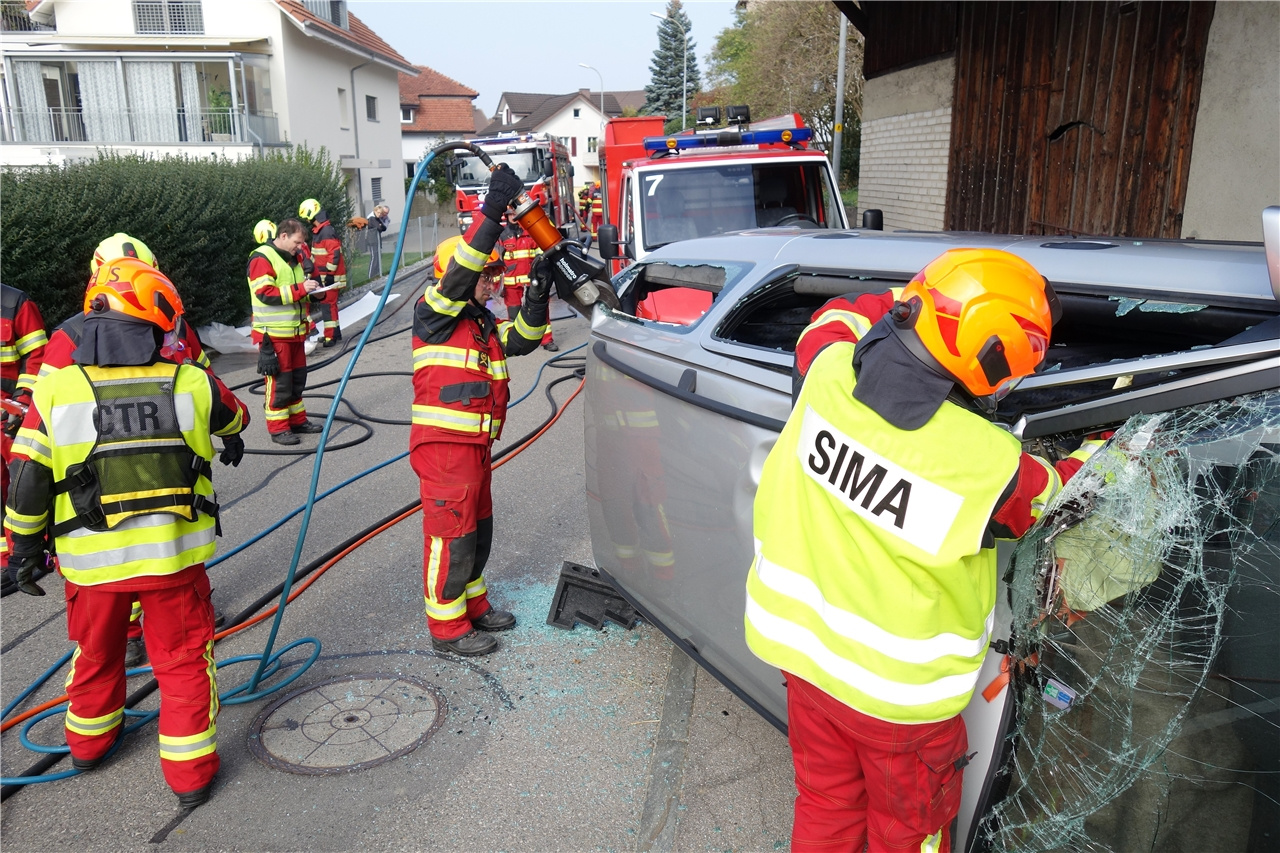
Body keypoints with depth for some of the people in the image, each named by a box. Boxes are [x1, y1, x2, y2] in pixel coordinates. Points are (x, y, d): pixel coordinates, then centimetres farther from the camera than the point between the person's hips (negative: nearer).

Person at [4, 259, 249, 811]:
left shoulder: (55, 392, -8)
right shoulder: (192, 385, -8)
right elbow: (234, 417, 15)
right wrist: (234, 439, 40)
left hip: (92, 560, 2)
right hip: (174, 556, -2)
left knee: (96, 652, 26)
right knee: (183, 660, 14)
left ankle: (89, 740, 49)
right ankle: (189, 771, 23)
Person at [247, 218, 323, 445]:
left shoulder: (292, 259, 17)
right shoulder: (262, 259, -12)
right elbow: (265, 294, -21)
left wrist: (310, 291, 5)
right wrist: (299, 289, -23)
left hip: (295, 331, 9)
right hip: (273, 334, -9)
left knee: (298, 377, 14)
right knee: (279, 381, -5)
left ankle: (298, 420, 25)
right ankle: (278, 428, 2)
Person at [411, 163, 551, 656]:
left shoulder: (484, 324, 17)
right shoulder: (434, 315, -9)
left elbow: (522, 339, 11)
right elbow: (459, 270, -23)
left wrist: (536, 302, -6)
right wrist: (492, 212, -30)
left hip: (476, 445, 9)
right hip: (443, 445, -9)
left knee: (478, 529, 19)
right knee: (451, 535, -1)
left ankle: (473, 603, 36)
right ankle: (446, 625, 12)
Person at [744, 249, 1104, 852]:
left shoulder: (827, 374, -19)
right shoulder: (989, 464, -28)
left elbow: (837, 316, 6)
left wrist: (916, 302, 9)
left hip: (800, 644, 5)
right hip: (901, 691, -4)